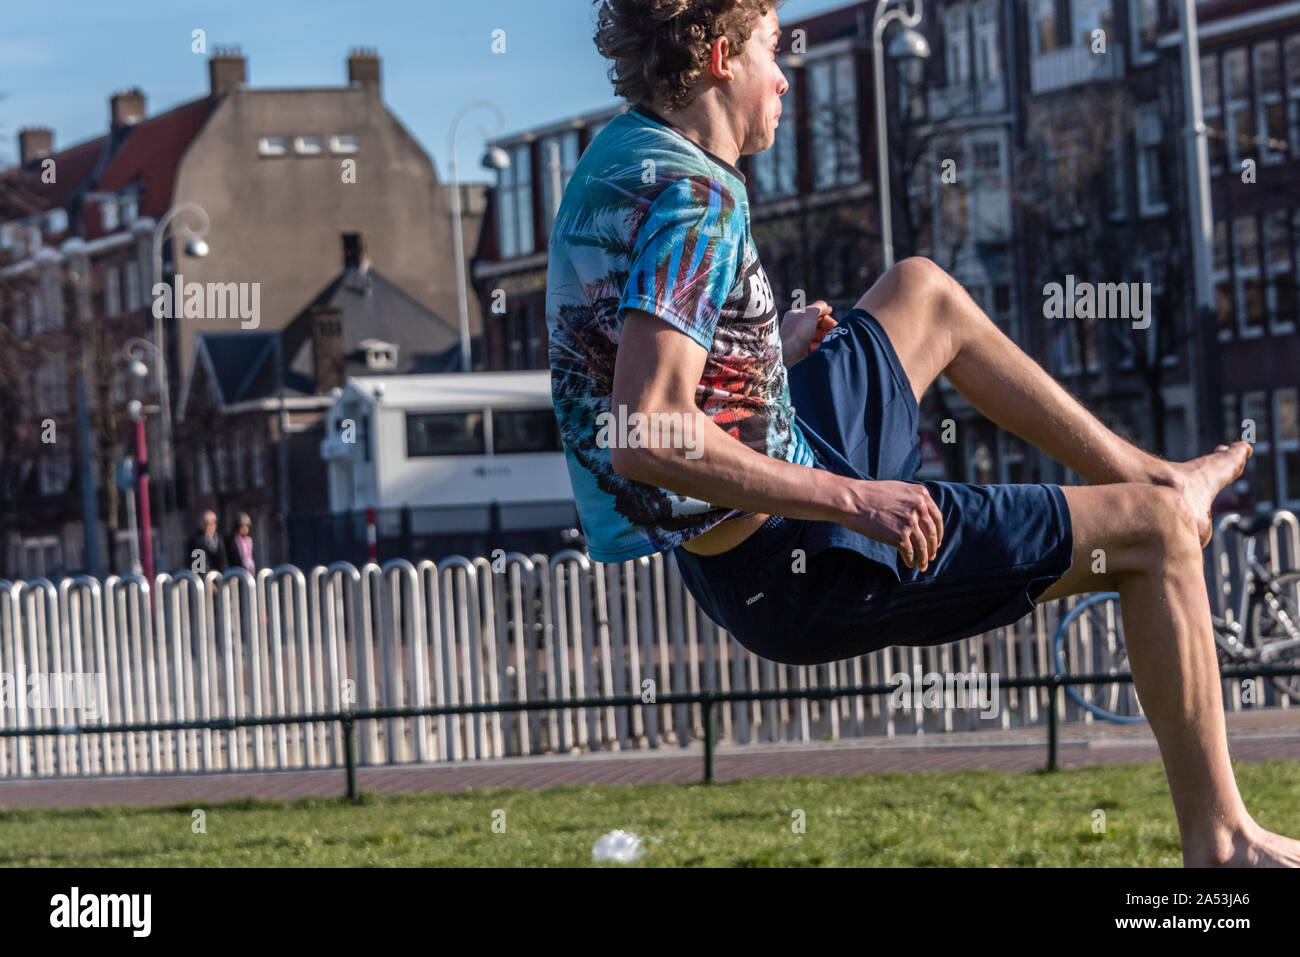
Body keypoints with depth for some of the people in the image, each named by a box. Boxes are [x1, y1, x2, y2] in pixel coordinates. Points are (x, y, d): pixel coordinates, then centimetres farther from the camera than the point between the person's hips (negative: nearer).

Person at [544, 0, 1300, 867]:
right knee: (1156, 532, -3)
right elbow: (644, 435, -36)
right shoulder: (695, 198, -25)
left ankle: (1142, 470, 40)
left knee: (924, 291, 30)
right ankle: (1219, 839, 7)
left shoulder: (619, 152, 4)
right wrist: (851, 499, -30)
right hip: (795, 568, -10)